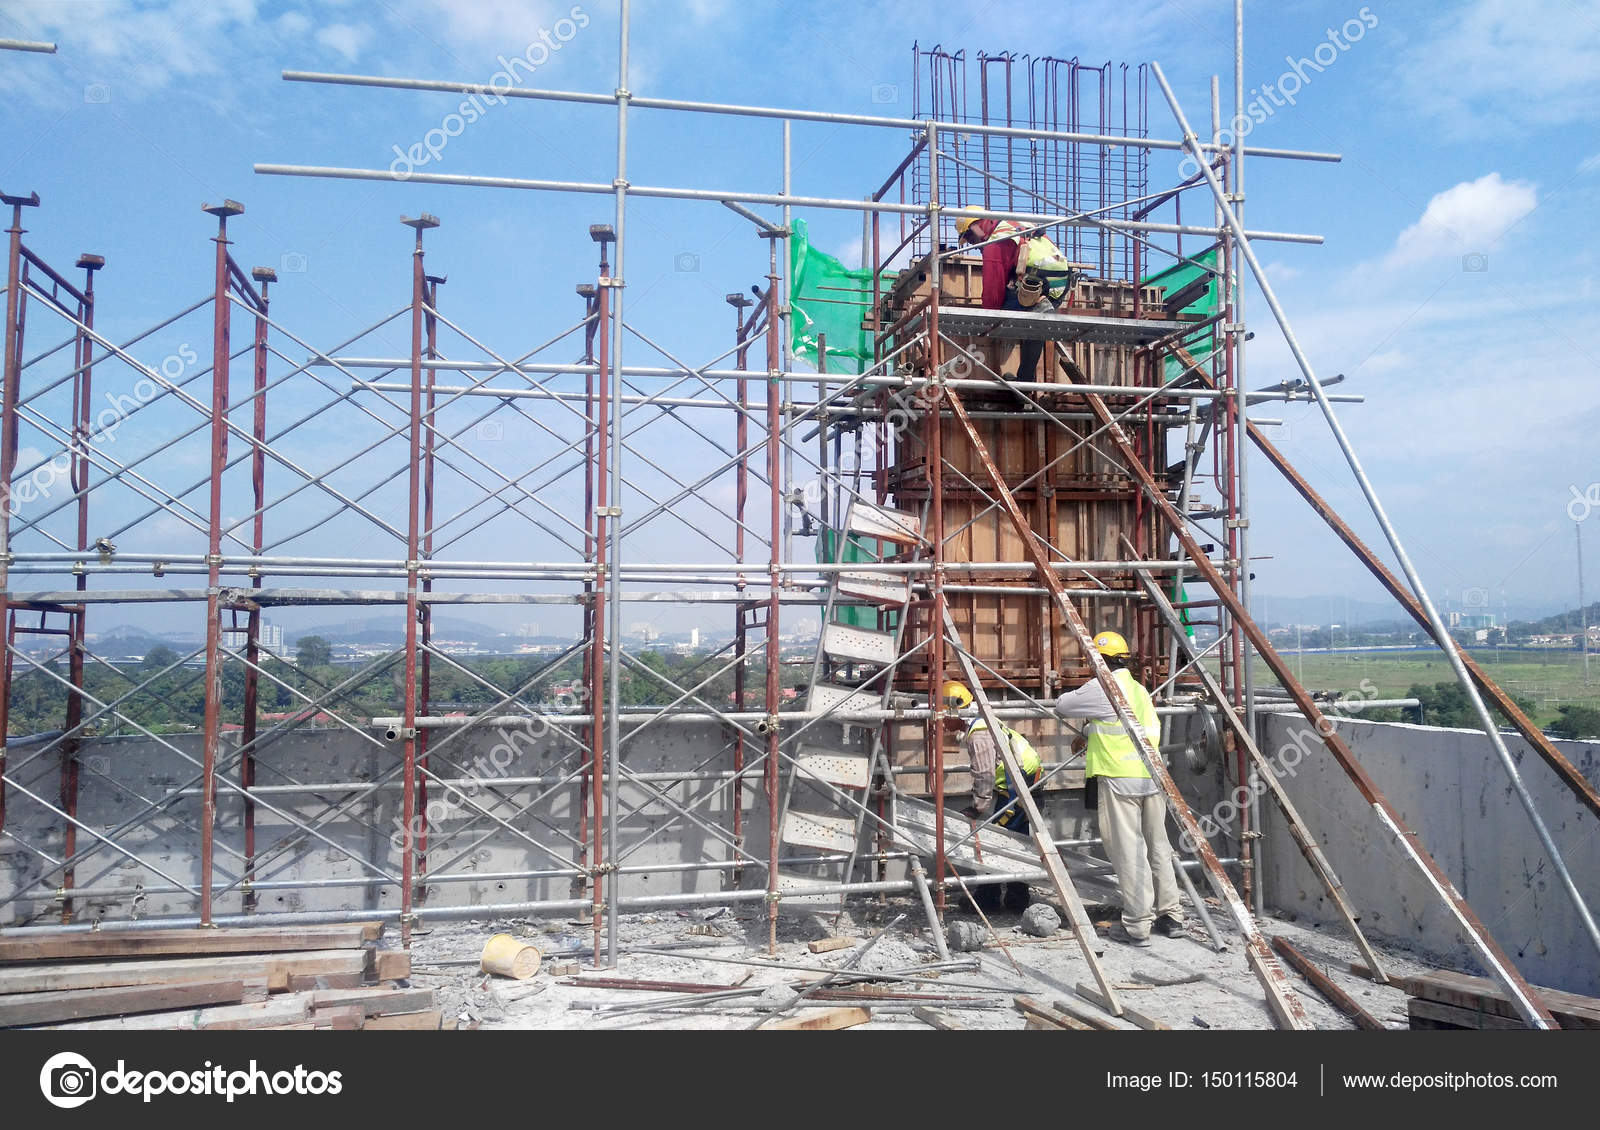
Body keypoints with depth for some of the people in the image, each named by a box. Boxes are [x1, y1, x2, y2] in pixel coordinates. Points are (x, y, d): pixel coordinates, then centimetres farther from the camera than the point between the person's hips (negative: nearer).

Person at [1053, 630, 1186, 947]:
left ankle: (1138, 926, 1)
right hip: (1150, 778, 7)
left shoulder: (1100, 688, -8)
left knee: (1129, 852, -3)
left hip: (1118, 779, -7)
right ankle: (1171, 916, 21)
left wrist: (1067, 697, 23)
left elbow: (1061, 706, -1)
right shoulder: (1140, 689, 16)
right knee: (1158, 847, 14)